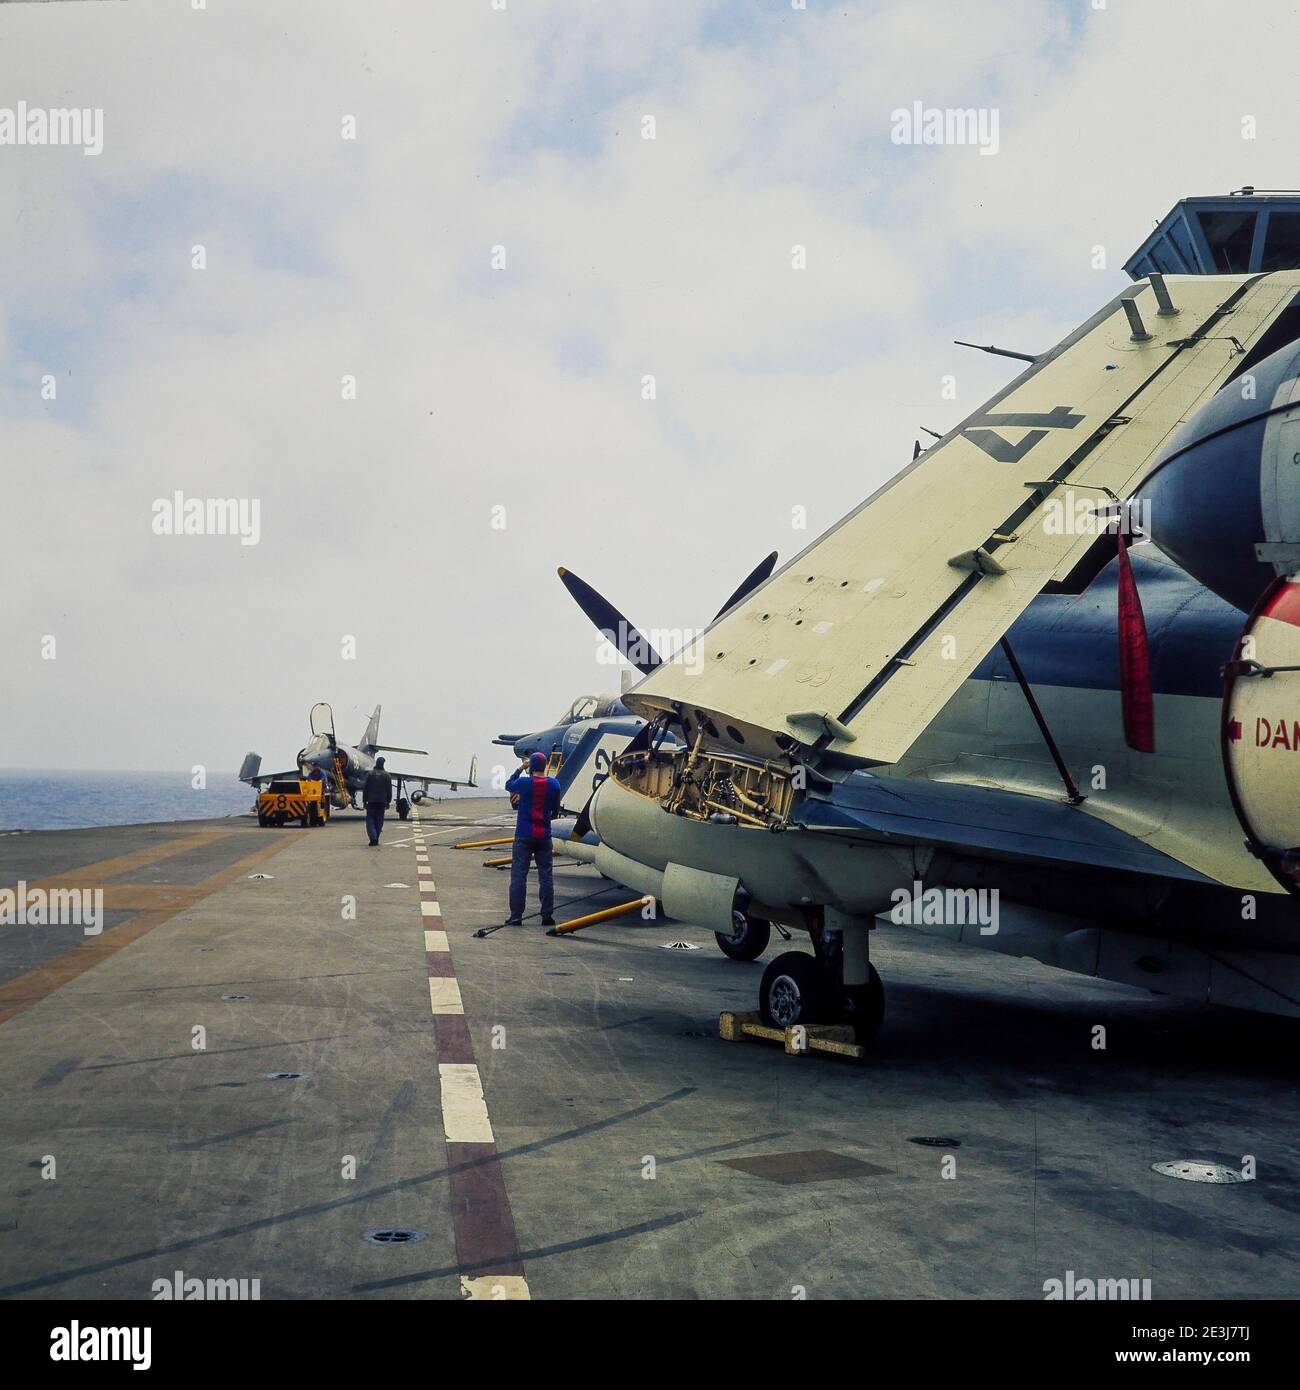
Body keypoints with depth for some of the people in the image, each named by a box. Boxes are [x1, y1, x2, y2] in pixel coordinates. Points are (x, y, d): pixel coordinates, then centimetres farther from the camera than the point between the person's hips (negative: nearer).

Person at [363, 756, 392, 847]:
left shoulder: (370, 774, -1)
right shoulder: (387, 776, 2)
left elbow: (365, 789, 0)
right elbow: (389, 791, 5)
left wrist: (364, 801, 6)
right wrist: (388, 802, 11)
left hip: (371, 802, -2)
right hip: (382, 802, 2)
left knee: (370, 820, 0)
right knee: (379, 821, 7)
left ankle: (373, 838, -19)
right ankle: (376, 840, 9)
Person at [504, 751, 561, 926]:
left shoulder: (524, 782, -9)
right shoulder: (554, 784, -2)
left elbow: (508, 786, 13)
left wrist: (520, 769, 20)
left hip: (524, 836, -2)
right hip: (544, 836, 3)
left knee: (518, 875, 1)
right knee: (545, 876, 7)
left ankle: (516, 916, -2)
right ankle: (547, 916, 8)